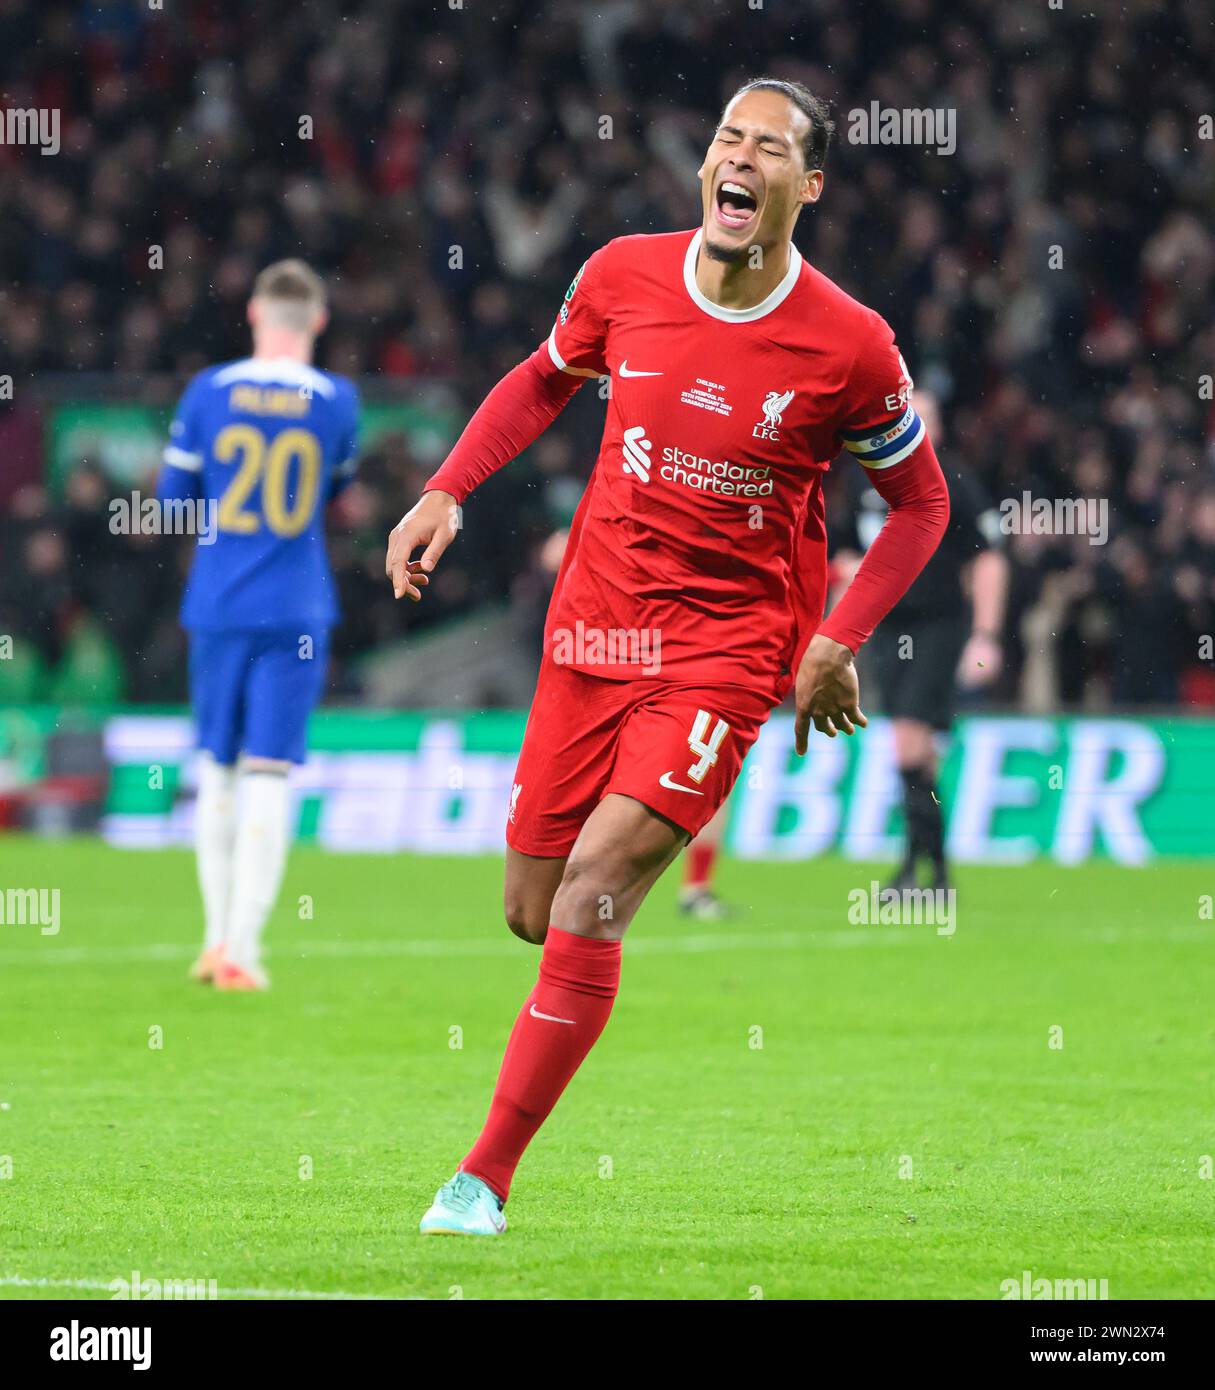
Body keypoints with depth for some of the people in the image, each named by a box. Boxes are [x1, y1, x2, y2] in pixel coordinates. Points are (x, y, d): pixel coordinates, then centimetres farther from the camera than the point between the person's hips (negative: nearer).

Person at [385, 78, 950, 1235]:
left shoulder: (848, 346, -11)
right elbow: (544, 380, 18)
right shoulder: (624, 277, -3)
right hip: (591, 629, 4)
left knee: (590, 899, -18)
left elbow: (920, 500, 4)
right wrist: (448, 490, 5)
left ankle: (485, 1178, -11)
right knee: (533, 910, 7)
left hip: (726, 649, -4)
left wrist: (836, 642, -5)